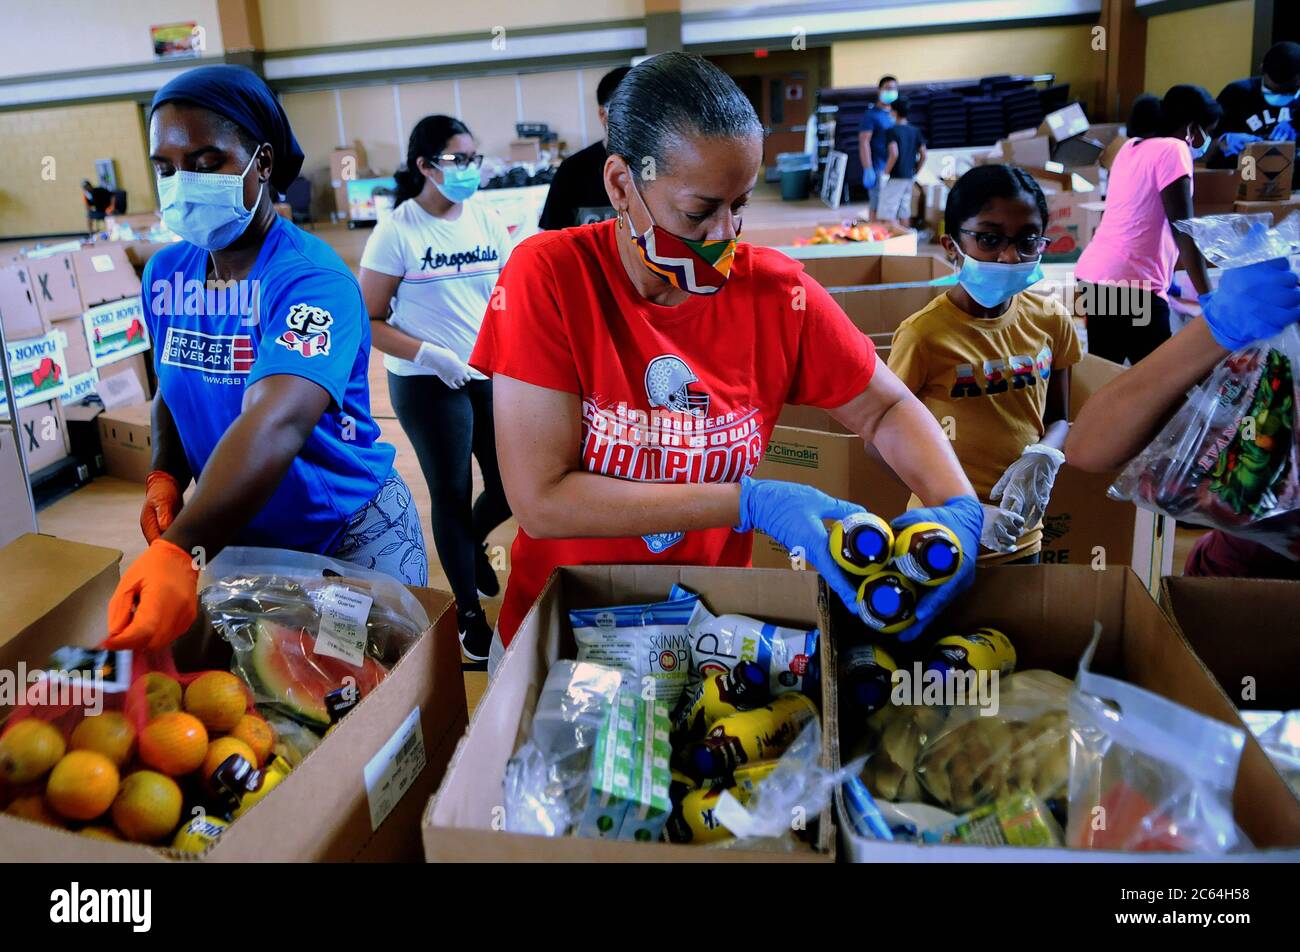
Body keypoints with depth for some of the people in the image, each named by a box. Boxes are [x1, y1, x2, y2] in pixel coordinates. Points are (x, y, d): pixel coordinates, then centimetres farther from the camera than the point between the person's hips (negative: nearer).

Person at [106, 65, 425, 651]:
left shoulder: (311, 279, -24)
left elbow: (276, 423, -40)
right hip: (236, 536, 6)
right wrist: (165, 478, -6)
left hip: (350, 536, -6)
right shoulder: (165, 274, -1)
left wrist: (180, 549, -53)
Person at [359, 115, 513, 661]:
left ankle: (472, 543, 44)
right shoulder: (397, 232, -10)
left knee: (512, 486, 7)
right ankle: (469, 614, 26)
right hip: (428, 384, -4)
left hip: (493, 375, 5)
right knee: (452, 493, 6)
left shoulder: (487, 220, 3)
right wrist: (428, 353, -22)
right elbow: (369, 320, -10)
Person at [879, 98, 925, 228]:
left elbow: (894, 154, -25)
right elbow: (923, 155, 8)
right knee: (904, 212, 13)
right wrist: (915, 172, 18)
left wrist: (885, 173, -16)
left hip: (895, 178, -7)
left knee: (888, 215, -5)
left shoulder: (891, 131, -11)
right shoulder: (915, 131, 8)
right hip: (909, 178, 7)